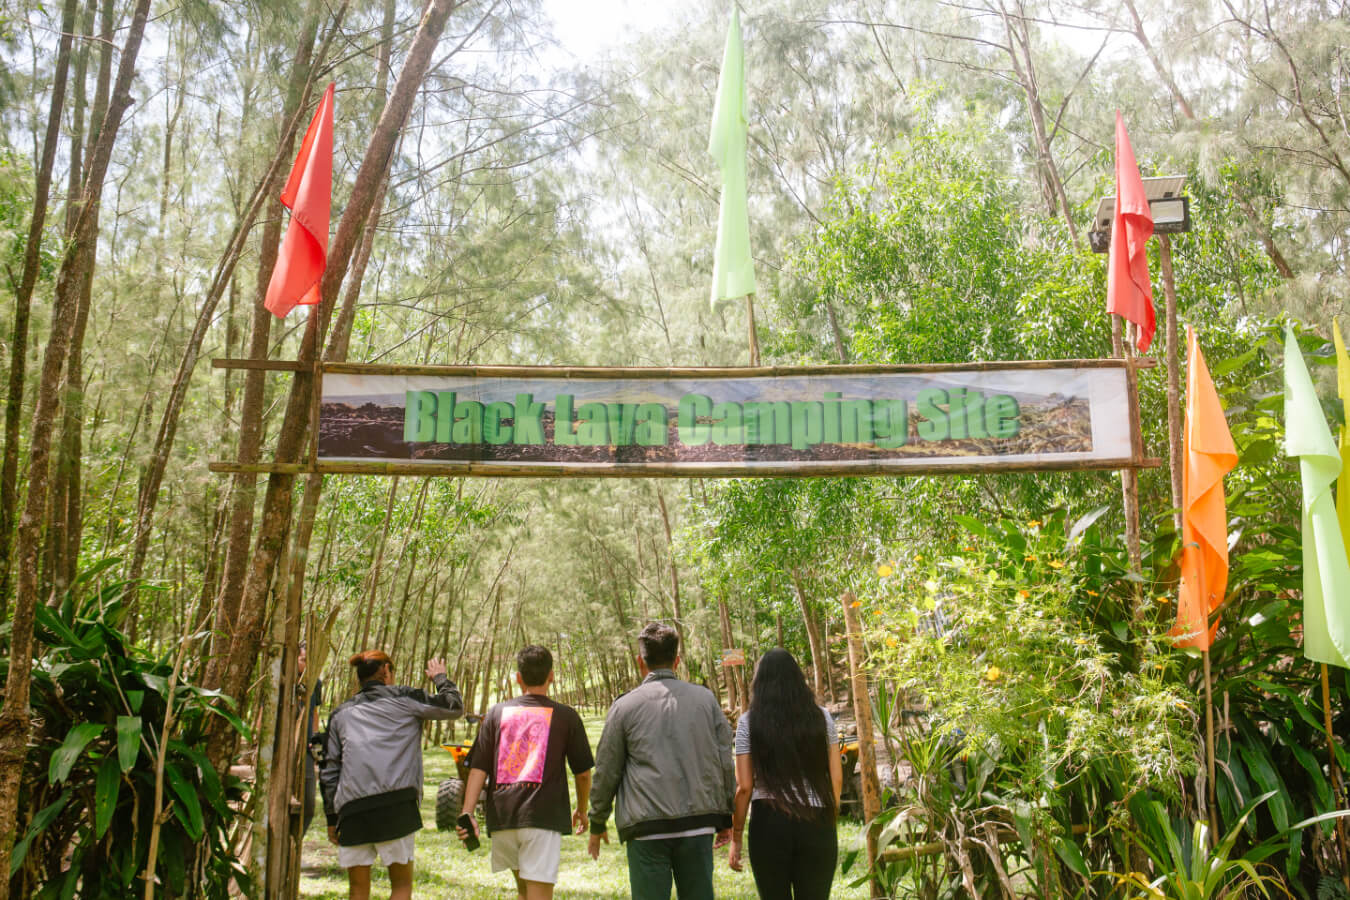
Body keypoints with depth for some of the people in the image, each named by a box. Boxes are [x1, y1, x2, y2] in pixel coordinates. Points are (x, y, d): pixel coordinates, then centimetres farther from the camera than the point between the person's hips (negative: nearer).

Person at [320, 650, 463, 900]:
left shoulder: (340, 713, 19)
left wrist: (331, 818, 21)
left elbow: (329, 771, 17)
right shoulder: (403, 697, 8)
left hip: (351, 808, 4)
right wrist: (441, 678, 28)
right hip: (395, 803, -3)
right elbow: (454, 707, 10)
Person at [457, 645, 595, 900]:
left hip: (502, 816, 3)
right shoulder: (565, 716, 3)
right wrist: (581, 811, 23)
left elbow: (478, 768, 2)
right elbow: (583, 773, 8)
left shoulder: (497, 713, 10)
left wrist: (467, 812, -2)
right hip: (543, 815, -3)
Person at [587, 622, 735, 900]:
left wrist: (597, 824, 15)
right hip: (698, 824, 3)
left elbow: (606, 772, 3)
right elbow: (725, 763, 7)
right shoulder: (705, 698, 5)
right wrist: (726, 817, 16)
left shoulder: (625, 705, -1)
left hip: (647, 828, -2)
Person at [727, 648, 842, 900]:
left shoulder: (749, 722, -1)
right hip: (817, 822, 2)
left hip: (770, 822, -1)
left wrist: (736, 838, 4)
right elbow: (836, 779, 5)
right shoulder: (821, 717, 5)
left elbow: (744, 787, -3)